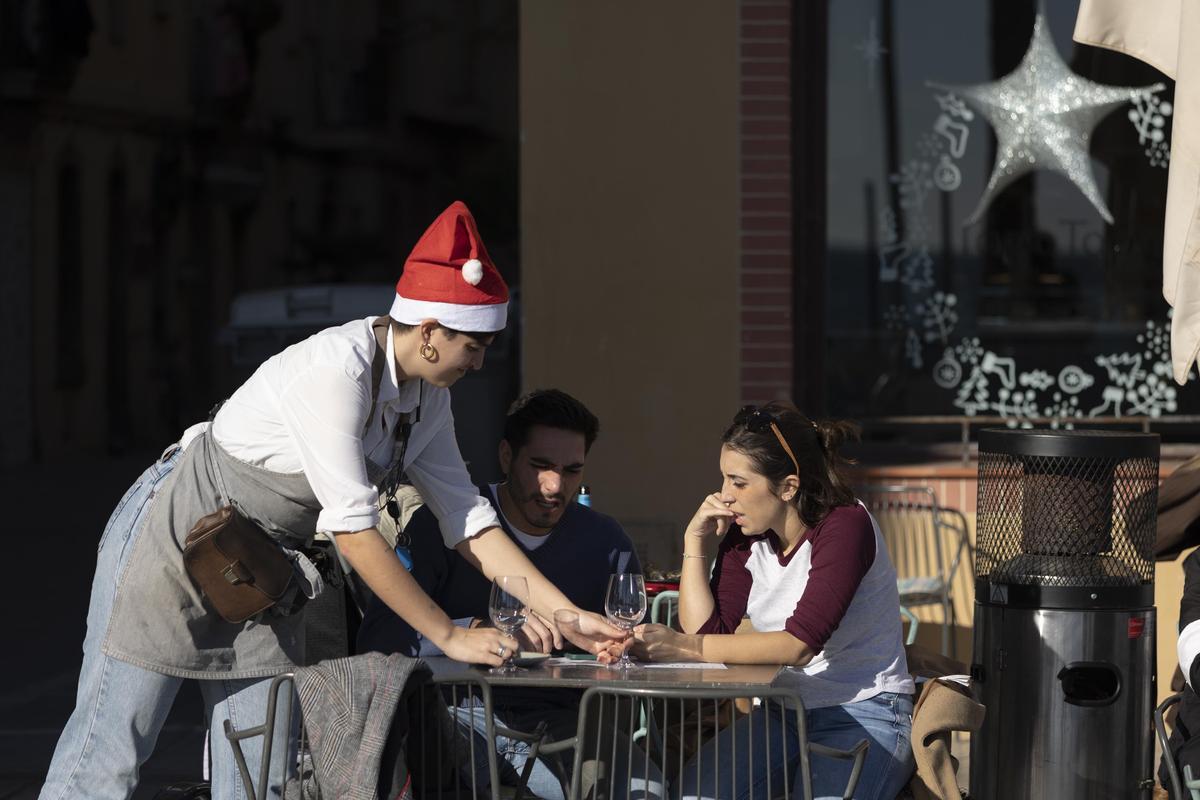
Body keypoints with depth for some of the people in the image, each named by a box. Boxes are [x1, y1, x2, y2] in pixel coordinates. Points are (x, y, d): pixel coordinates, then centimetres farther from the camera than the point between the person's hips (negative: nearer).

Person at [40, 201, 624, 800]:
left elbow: (469, 521, 4)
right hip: (175, 541, -8)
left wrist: (570, 617, -3)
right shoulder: (333, 372, -28)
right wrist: (450, 636, -23)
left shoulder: (427, 399, -1)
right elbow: (353, 531, -28)